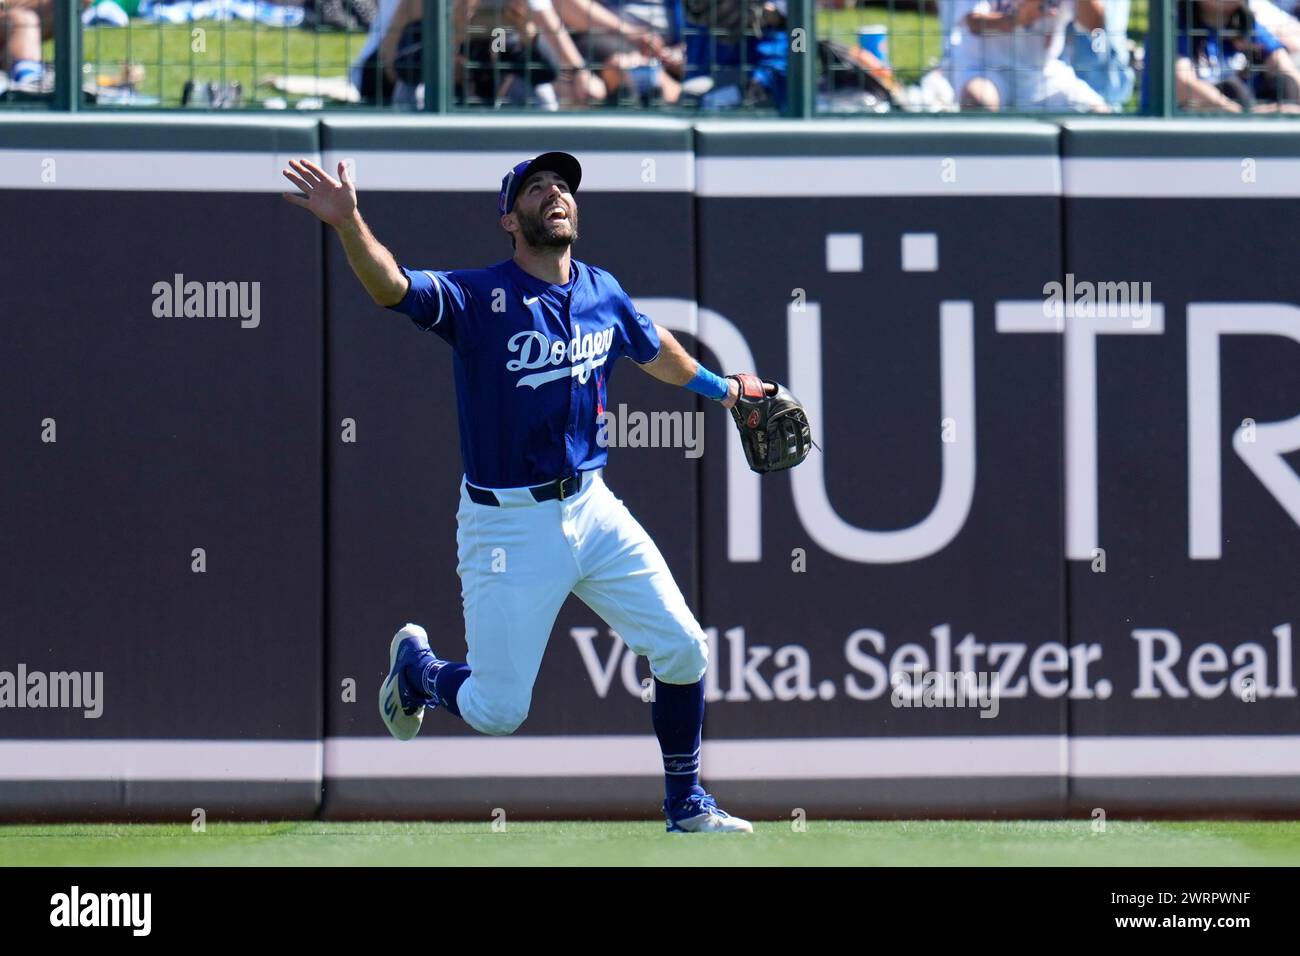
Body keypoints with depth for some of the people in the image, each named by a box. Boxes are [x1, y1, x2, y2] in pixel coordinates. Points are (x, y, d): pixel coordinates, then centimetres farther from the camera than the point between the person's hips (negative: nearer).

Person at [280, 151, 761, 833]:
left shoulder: (602, 292, 4)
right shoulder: (479, 296, -14)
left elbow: (655, 350, 26)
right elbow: (391, 287, -31)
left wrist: (722, 388, 39)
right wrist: (349, 223, -50)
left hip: (593, 511, 5)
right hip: (508, 526, -5)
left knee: (682, 650, 0)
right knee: (497, 712, -2)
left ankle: (685, 805, 21)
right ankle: (415, 664, 33)